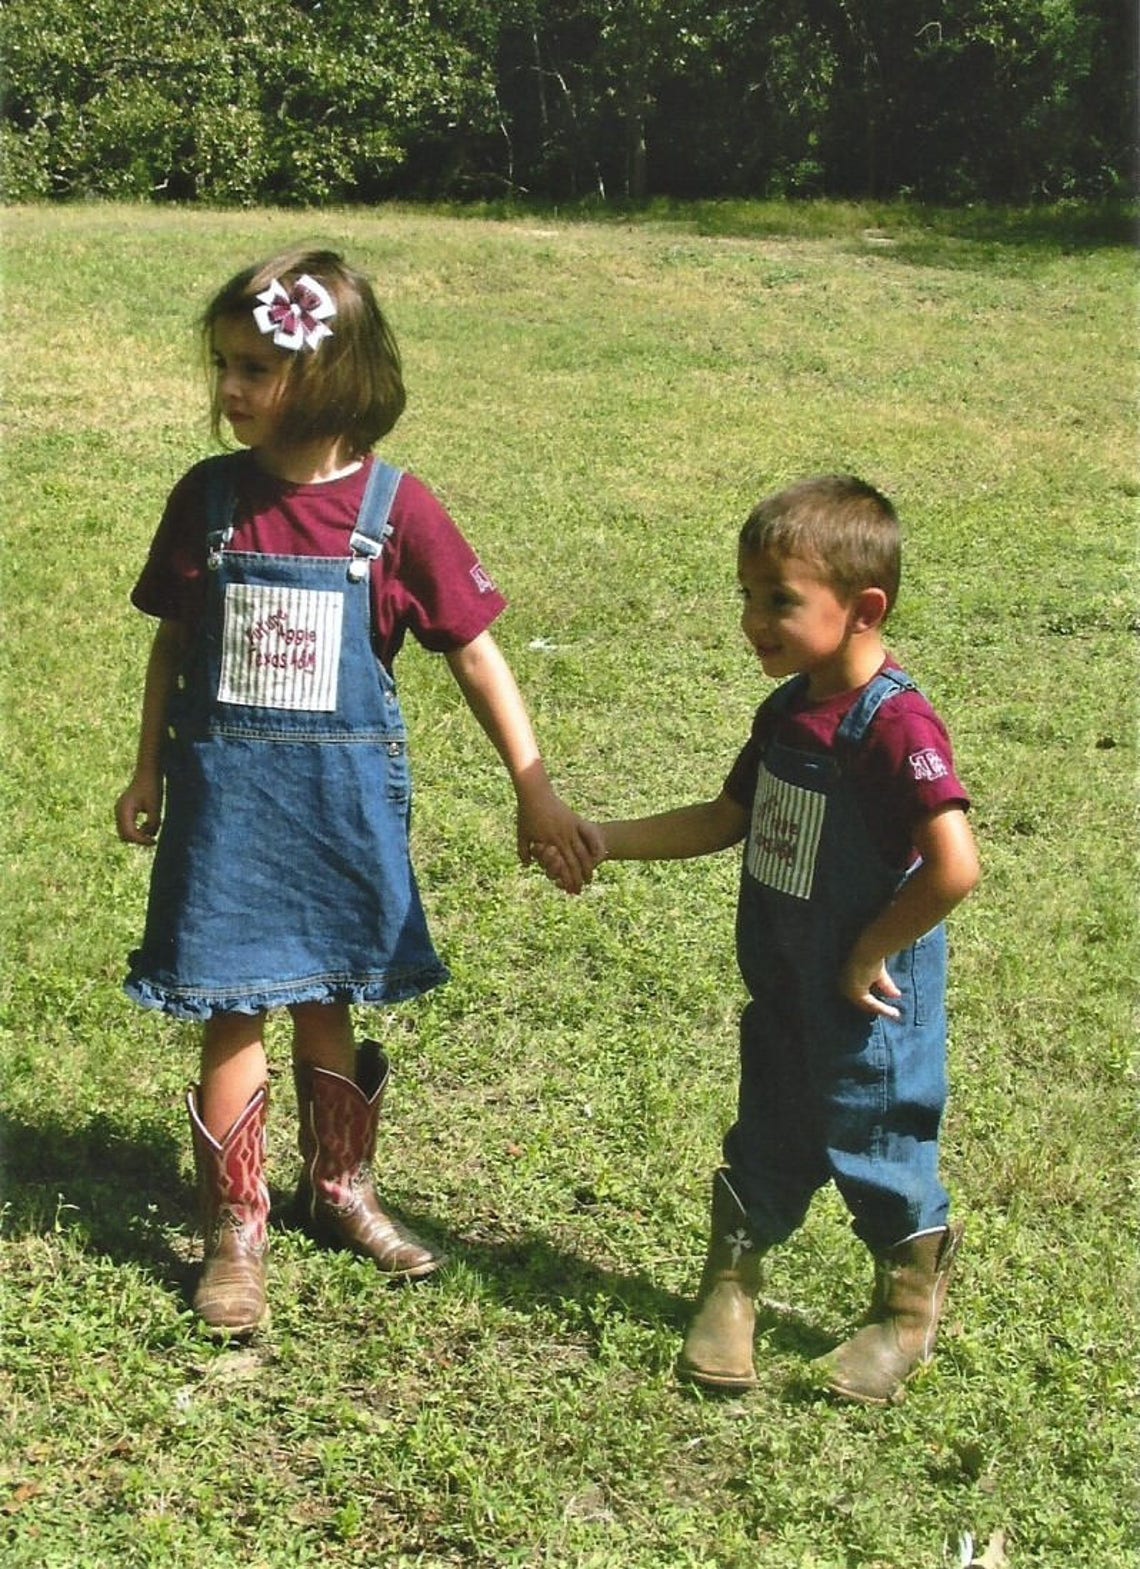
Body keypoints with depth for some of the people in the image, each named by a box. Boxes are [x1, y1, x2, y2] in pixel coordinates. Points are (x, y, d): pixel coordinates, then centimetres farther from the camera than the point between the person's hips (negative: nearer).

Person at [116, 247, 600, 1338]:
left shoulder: (394, 509, -9)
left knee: (326, 1002, 14)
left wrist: (535, 790, -6)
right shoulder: (208, 498, -4)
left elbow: (473, 652, -4)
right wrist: (150, 772, 10)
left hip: (344, 796, 0)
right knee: (233, 1009, 3)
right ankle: (234, 1228, 18)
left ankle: (339, 1188, 35)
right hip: (225, 794, 0)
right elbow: (173, 644, 7)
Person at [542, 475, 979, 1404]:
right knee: (767, 1144, 20)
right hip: (782, 992, 7)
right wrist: (603, 841, 7)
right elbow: (727, 819, 14)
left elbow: (955, 866, -32)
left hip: (867, 1004, -7)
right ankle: (729, 1292, 37)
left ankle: (909, 1315, 34)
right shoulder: (790, 711, 2)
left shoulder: (897, 726, -25)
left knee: (876, 1147, 11)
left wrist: (870, 954, -20)